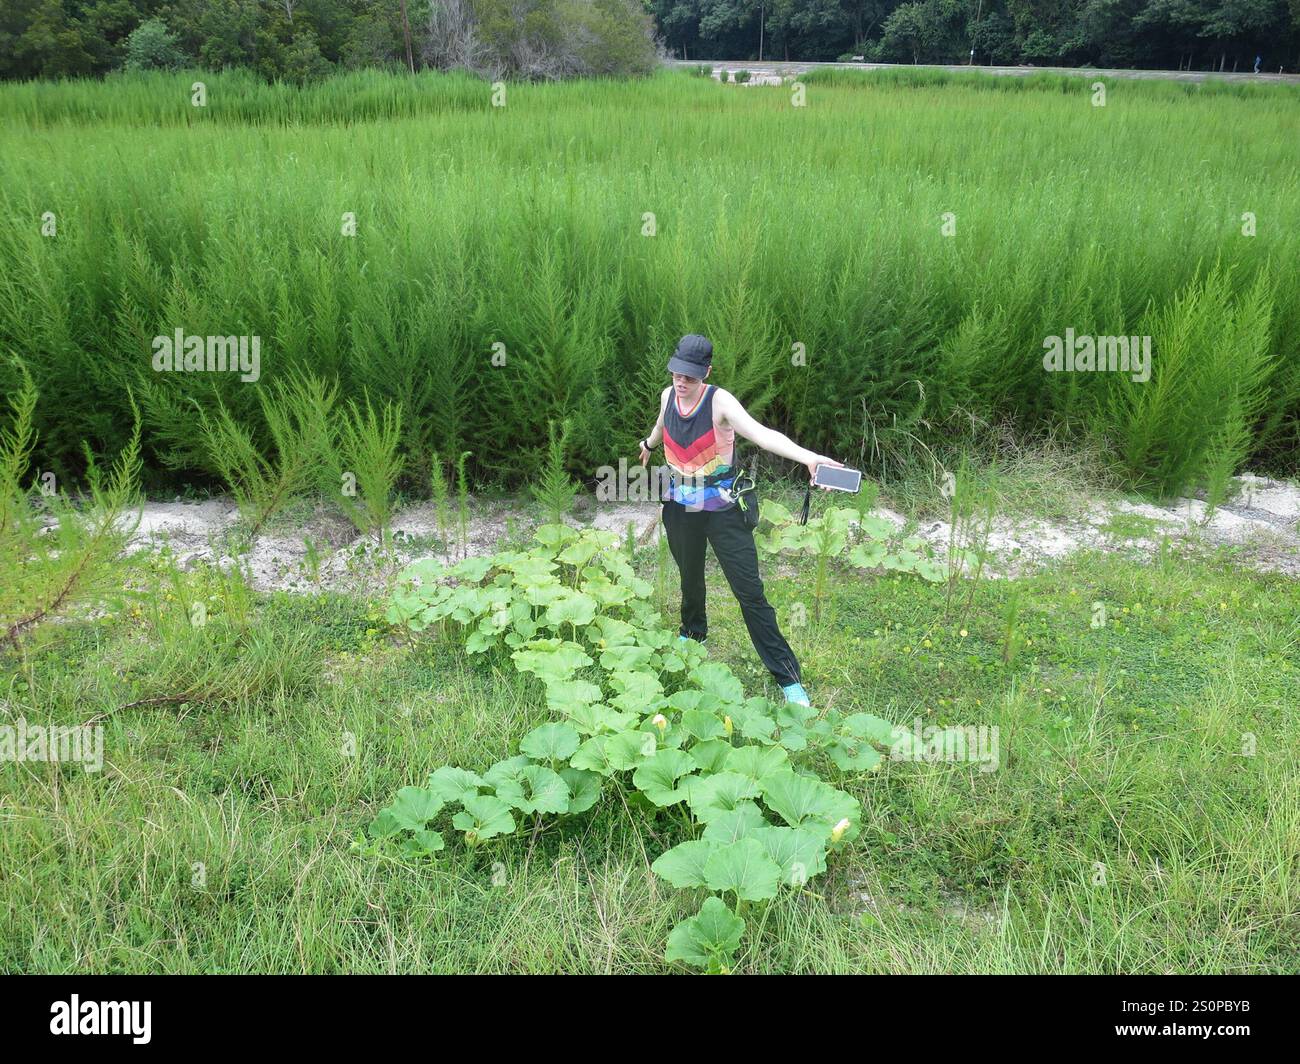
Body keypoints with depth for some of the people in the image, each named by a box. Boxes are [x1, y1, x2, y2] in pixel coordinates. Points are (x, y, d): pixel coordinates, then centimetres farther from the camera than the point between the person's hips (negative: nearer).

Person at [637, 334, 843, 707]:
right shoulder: (668, 396, -5)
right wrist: (648, 444, 44)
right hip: (680, 508, 5)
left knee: (749, 590, -6)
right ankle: (693, 633, 52)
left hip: (722, 509, -5)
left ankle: (788, 676, 1)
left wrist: (807, 456, -58)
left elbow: (760, 433, -40)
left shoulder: (720, 401, -22)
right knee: (690, 577, 23)